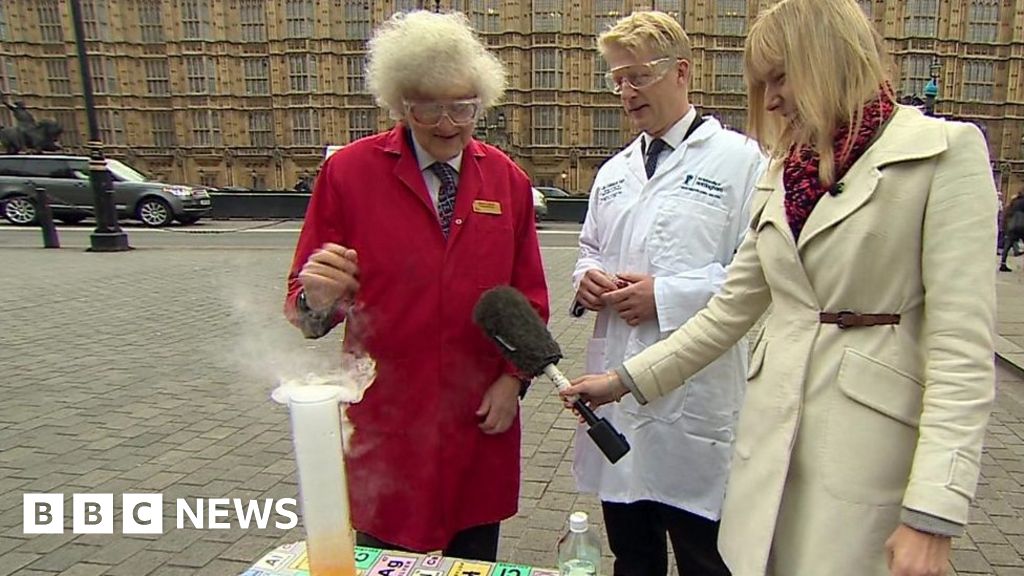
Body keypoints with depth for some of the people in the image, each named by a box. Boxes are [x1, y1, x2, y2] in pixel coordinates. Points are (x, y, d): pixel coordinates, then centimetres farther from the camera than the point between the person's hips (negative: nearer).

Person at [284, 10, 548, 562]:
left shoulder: (507, 179, 3)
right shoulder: (348, 172, -6)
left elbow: (529, 295, 9)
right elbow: (302, 303, -4)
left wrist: (513, 377, -3)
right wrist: (317, 301, -26)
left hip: (480, 425, 3)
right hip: (385, 424, -2)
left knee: (474, 563, 16)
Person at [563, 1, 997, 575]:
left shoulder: (945, 151, -6)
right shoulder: (782, 174, 12)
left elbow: (963, 344, -12)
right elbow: (729, 310, 12)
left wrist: (932, 515, -17)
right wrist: (625, 380, 9)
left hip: (870, 450, -5)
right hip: (773, 437, 5)